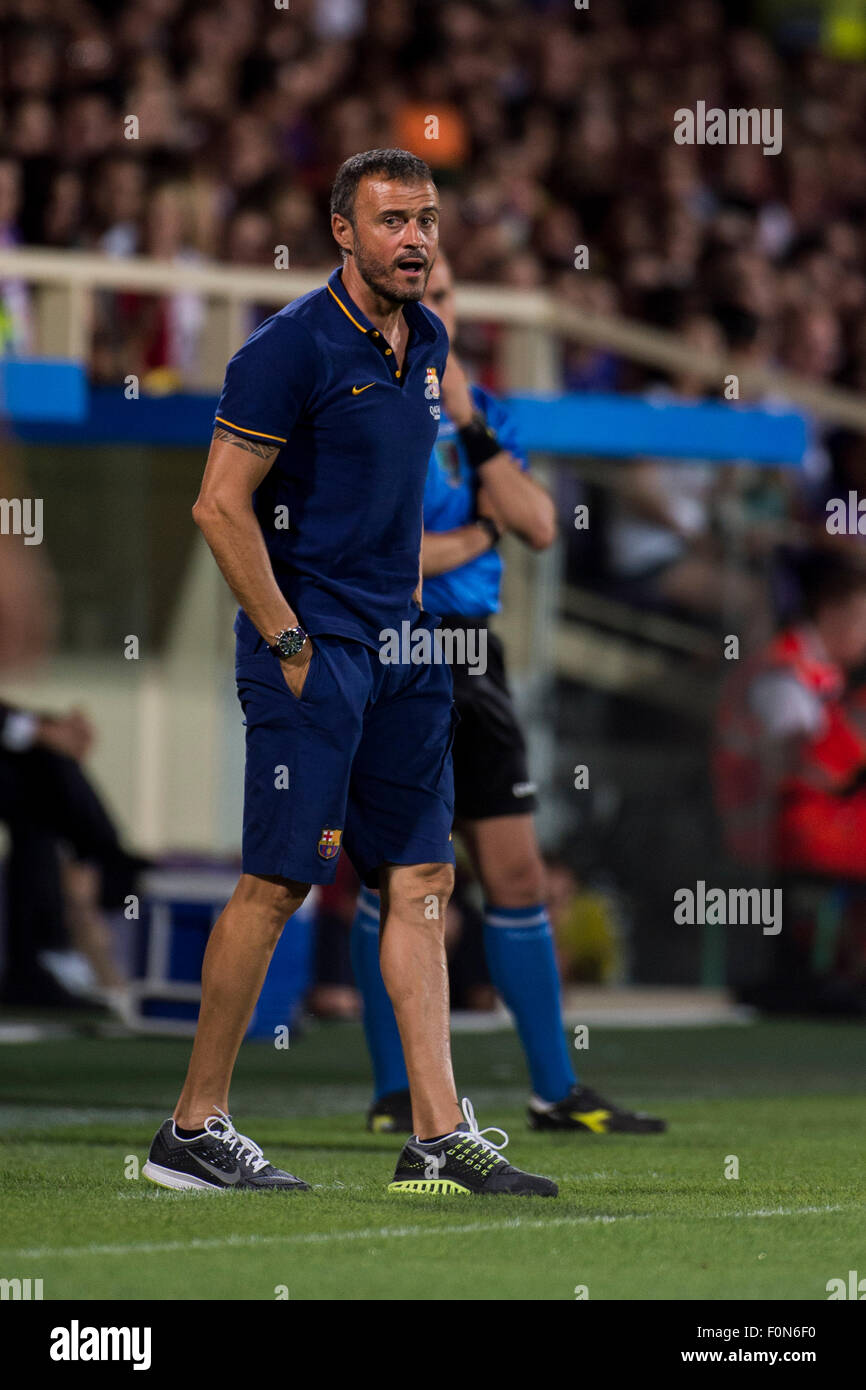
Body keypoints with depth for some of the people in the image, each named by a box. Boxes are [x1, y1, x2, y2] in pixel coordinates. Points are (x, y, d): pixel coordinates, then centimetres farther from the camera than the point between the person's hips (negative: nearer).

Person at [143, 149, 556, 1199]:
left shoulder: (426, 341, 12)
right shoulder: (294, 346, -13)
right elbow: (221, 505, -15)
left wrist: (412, 609, 17)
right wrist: (289, 645, -15)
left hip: (400, 645, 8)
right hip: (312, 647, -8)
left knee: (422, 882, 4)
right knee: (277, 881, -6)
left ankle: (438, 1136, 5)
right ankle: (193, 1129, 2)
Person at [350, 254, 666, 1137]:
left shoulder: (478, 407, 14)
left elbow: (538, 527, 1)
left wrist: (471, 425, -7)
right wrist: (475, 535, -4)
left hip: (471, 654, 6)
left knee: (517, 876, 6)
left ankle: (556, 1091, 11)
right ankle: (396, 1092, 5)